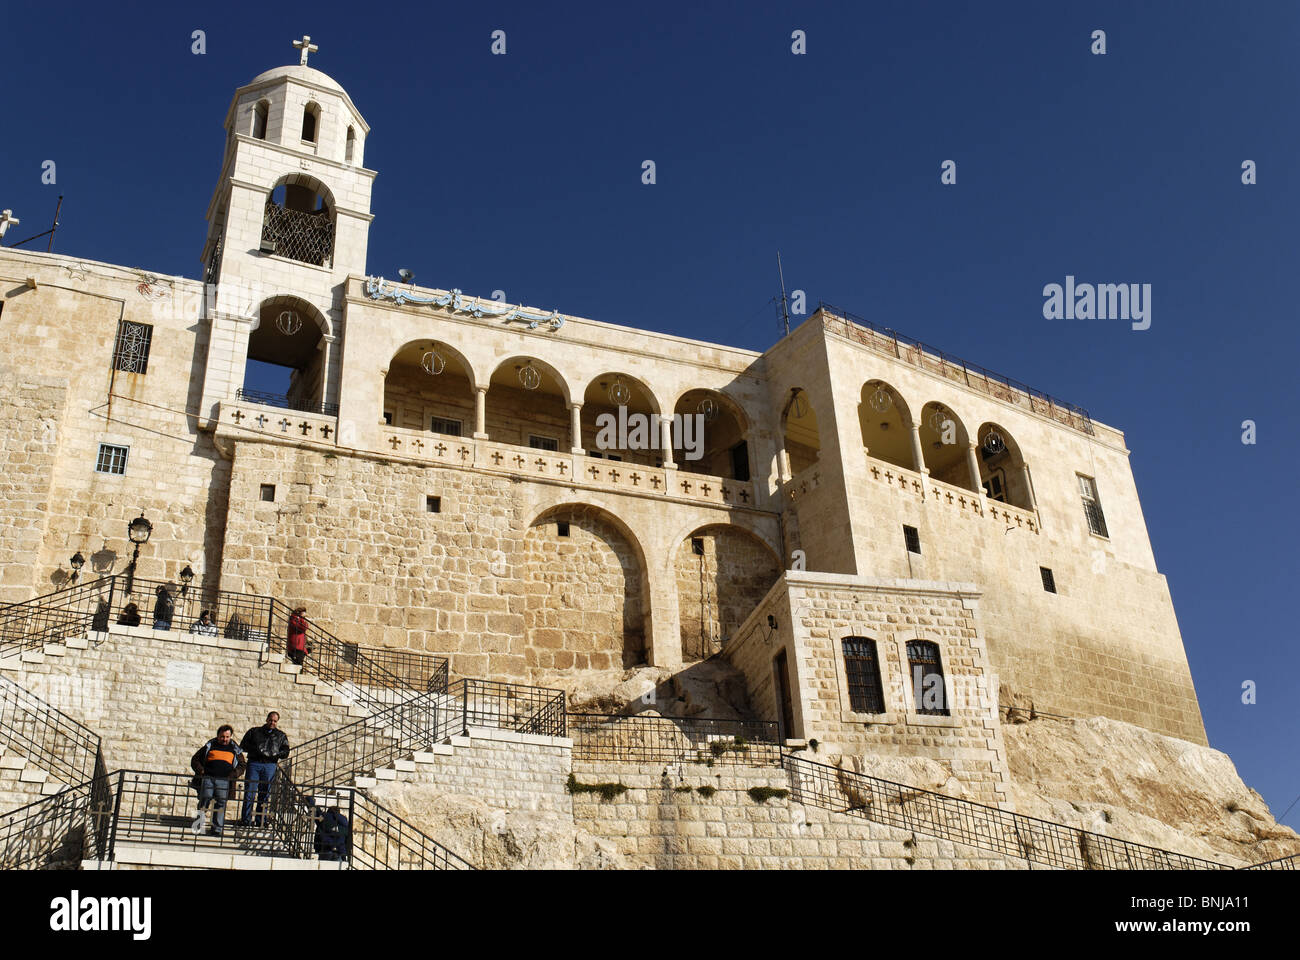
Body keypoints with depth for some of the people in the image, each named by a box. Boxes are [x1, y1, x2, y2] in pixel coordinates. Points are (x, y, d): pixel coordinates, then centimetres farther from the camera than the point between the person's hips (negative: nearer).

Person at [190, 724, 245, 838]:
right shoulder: (209, 746, 17)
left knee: (221, 803, -5)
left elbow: (241, 765, 16)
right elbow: (195, 760, 19)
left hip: (224, 780, 0)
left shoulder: (235, 749, 18)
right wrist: (200, 770, 1)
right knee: (204, 801, -5)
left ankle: (217, 829, -2)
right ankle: (197, 826, 3)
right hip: (208, 777, 0)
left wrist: (233, 774, -1)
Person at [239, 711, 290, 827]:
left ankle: (261, 821, 5)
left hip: (270, 766, 1)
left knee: (264, 794, 1)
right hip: (254, 764, -1)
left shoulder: (281, 736, 19)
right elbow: (243, 745, 11)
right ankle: (246, 820, -5)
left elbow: (285, 751, 11)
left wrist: (277, 755, -9)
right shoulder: (254, 731, 17)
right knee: (249, 792, -8)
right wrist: (254, 749, -7)